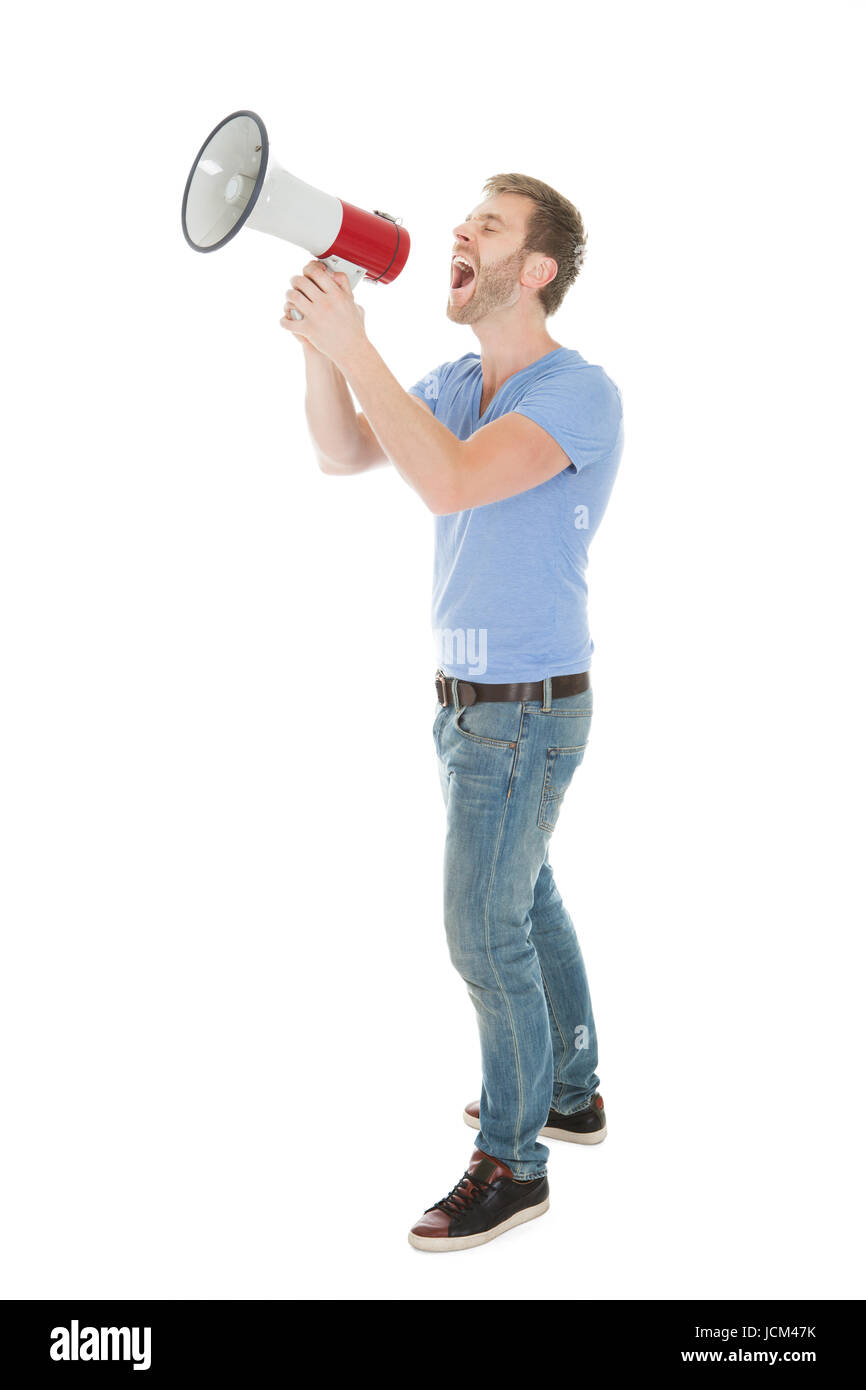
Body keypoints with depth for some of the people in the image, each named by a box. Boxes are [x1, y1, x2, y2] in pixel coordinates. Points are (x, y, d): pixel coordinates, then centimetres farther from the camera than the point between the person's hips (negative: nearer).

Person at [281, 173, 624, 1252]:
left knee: (484, 933, -2)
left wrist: (352, 345, -31)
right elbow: (343, 453, 3)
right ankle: (569, 1094, 38)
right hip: (471, 701, 9)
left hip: (526, 709, -9)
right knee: (526, 902, 19)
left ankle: (510, 1165, 15)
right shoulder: (459, 382, 8)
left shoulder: (579, 394, -19)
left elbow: (449, 480, -34)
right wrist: (318, 342, -12)